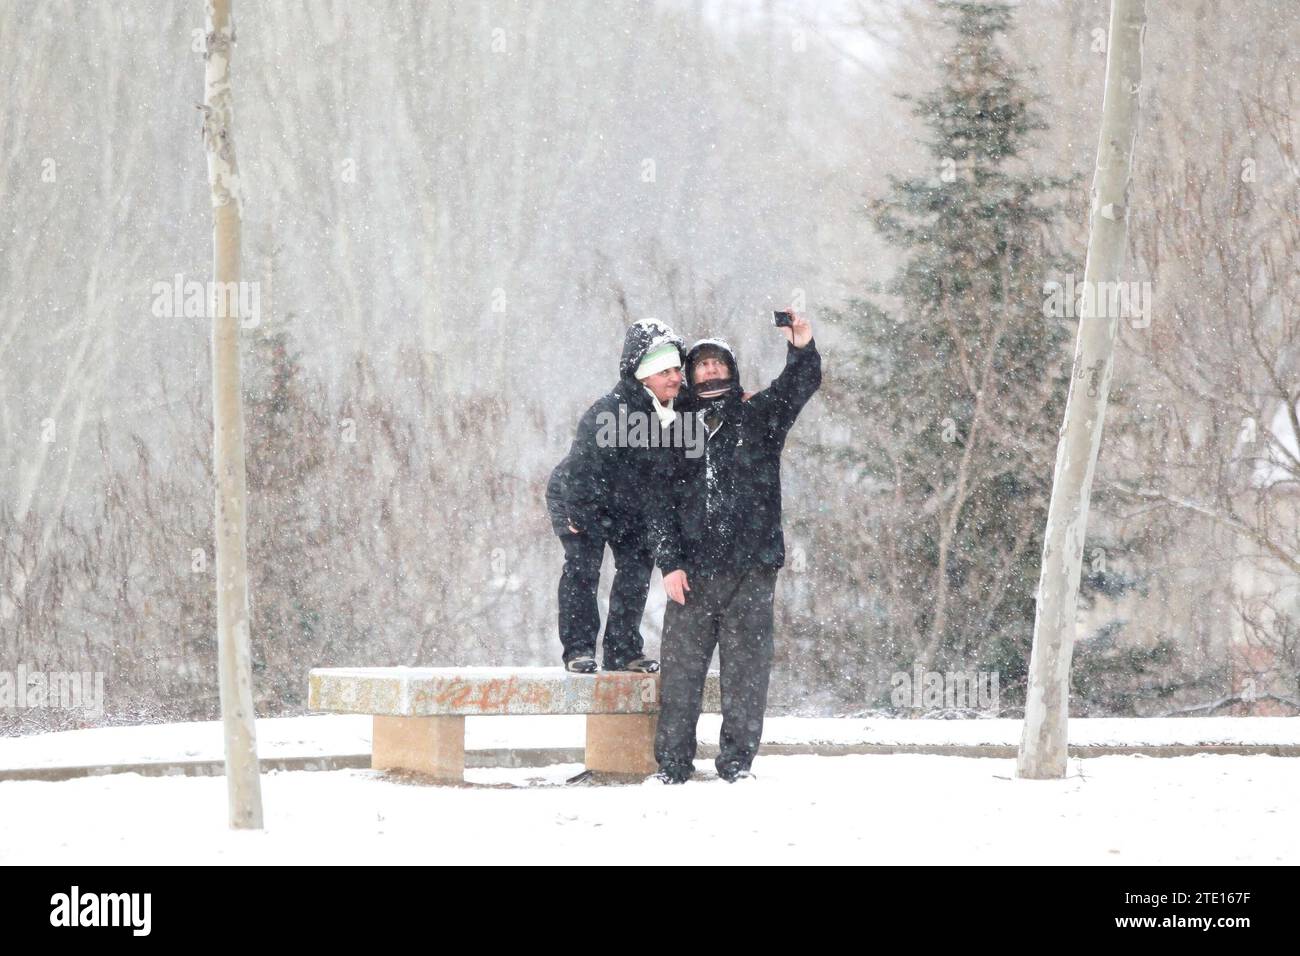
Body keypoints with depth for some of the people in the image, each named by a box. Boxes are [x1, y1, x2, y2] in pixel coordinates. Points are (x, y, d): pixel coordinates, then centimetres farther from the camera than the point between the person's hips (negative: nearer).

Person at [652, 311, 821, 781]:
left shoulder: (758, 416, 12)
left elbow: (800, 386, -6)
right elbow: (662, 503, 8)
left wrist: (802, 348, -26)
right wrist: (670, 562, -4)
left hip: (751, 568, -1)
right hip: (693, 571, 1)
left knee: (746, 668, -2)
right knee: (681, 668, -1)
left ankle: (737, 762, 3)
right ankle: (672, 763, 4)